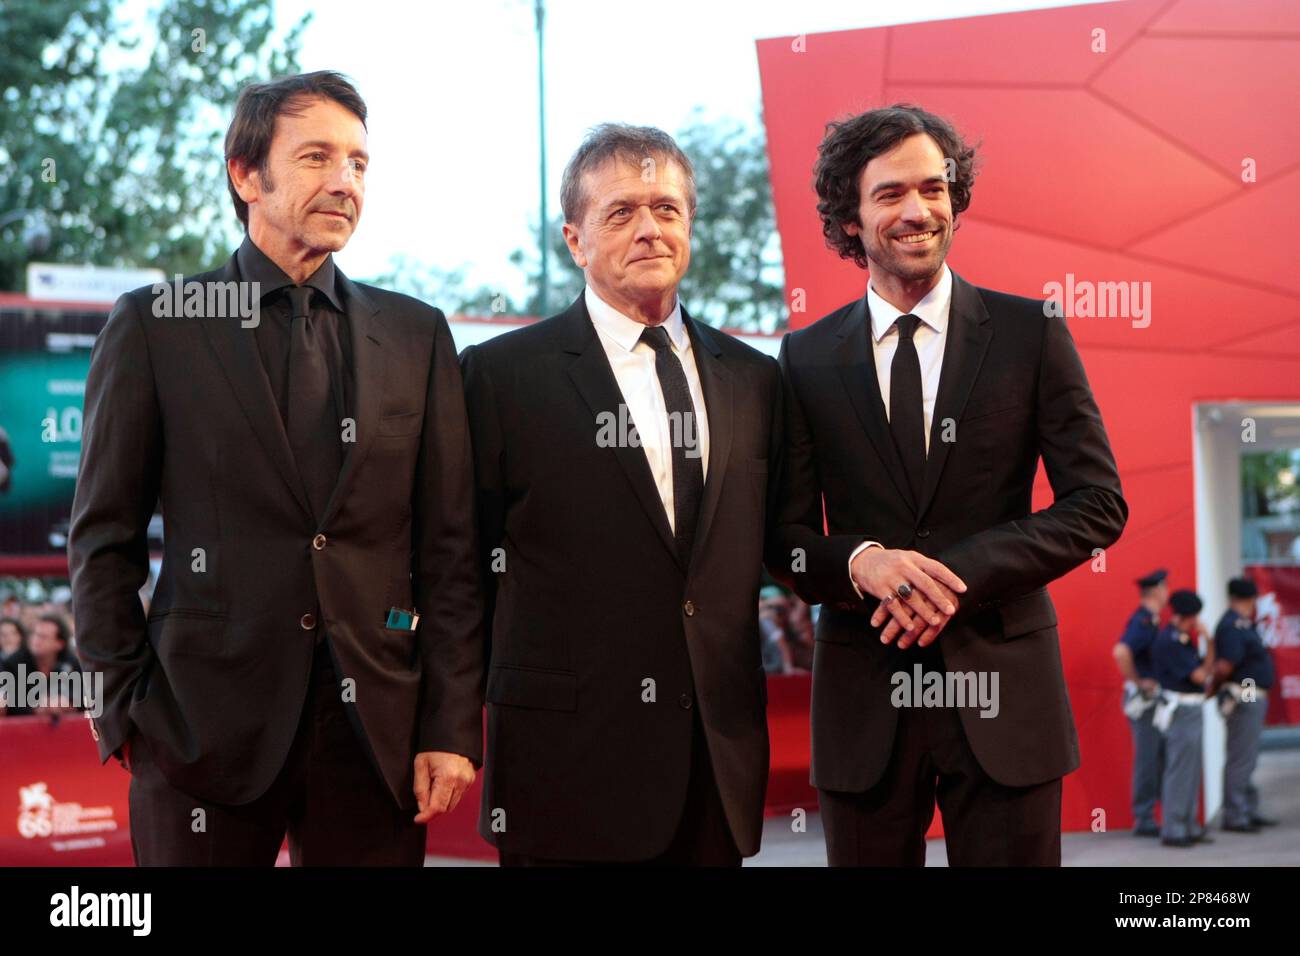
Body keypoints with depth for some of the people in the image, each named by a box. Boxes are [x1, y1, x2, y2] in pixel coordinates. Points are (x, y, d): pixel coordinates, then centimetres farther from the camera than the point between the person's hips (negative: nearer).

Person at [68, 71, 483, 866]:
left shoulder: (417, 335, 10)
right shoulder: (154, 326, 4)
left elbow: (449, 549, 7)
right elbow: (104, 540, 5)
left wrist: (452, 727, 1)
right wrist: (129, 711, -1)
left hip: (376, 731, 2)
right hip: (206, 730, -2)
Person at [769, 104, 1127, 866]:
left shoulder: (1030, 334, 1)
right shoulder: (807, 358, 5)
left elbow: (1099, 504, -2)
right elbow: (785, 537, 5)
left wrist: (961, 572, -15)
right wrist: (862, 561, -18)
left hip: (1003, 688, -1)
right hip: (865, 696, 1)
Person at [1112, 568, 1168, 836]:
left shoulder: (1150, 621, 14)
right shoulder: (1143, 622, -18)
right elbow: (1121, 652, -33)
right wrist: (1137, 683, -23)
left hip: (1155, 698, 10)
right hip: (1144, 700, -10)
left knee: (1163, 755, 14)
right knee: (1147, 758, -4)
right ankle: (1144, 821, 1)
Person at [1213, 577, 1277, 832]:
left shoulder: (1241, 624, 13)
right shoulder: (1233, 626, -18)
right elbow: (1225, 665, -22)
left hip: (1253, 699, 10)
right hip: (1243, 698, -10)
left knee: (1246, 758, 16)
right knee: (1241, 759, -6)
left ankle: (1249, 810, 25)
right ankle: (1234, 815, -2)